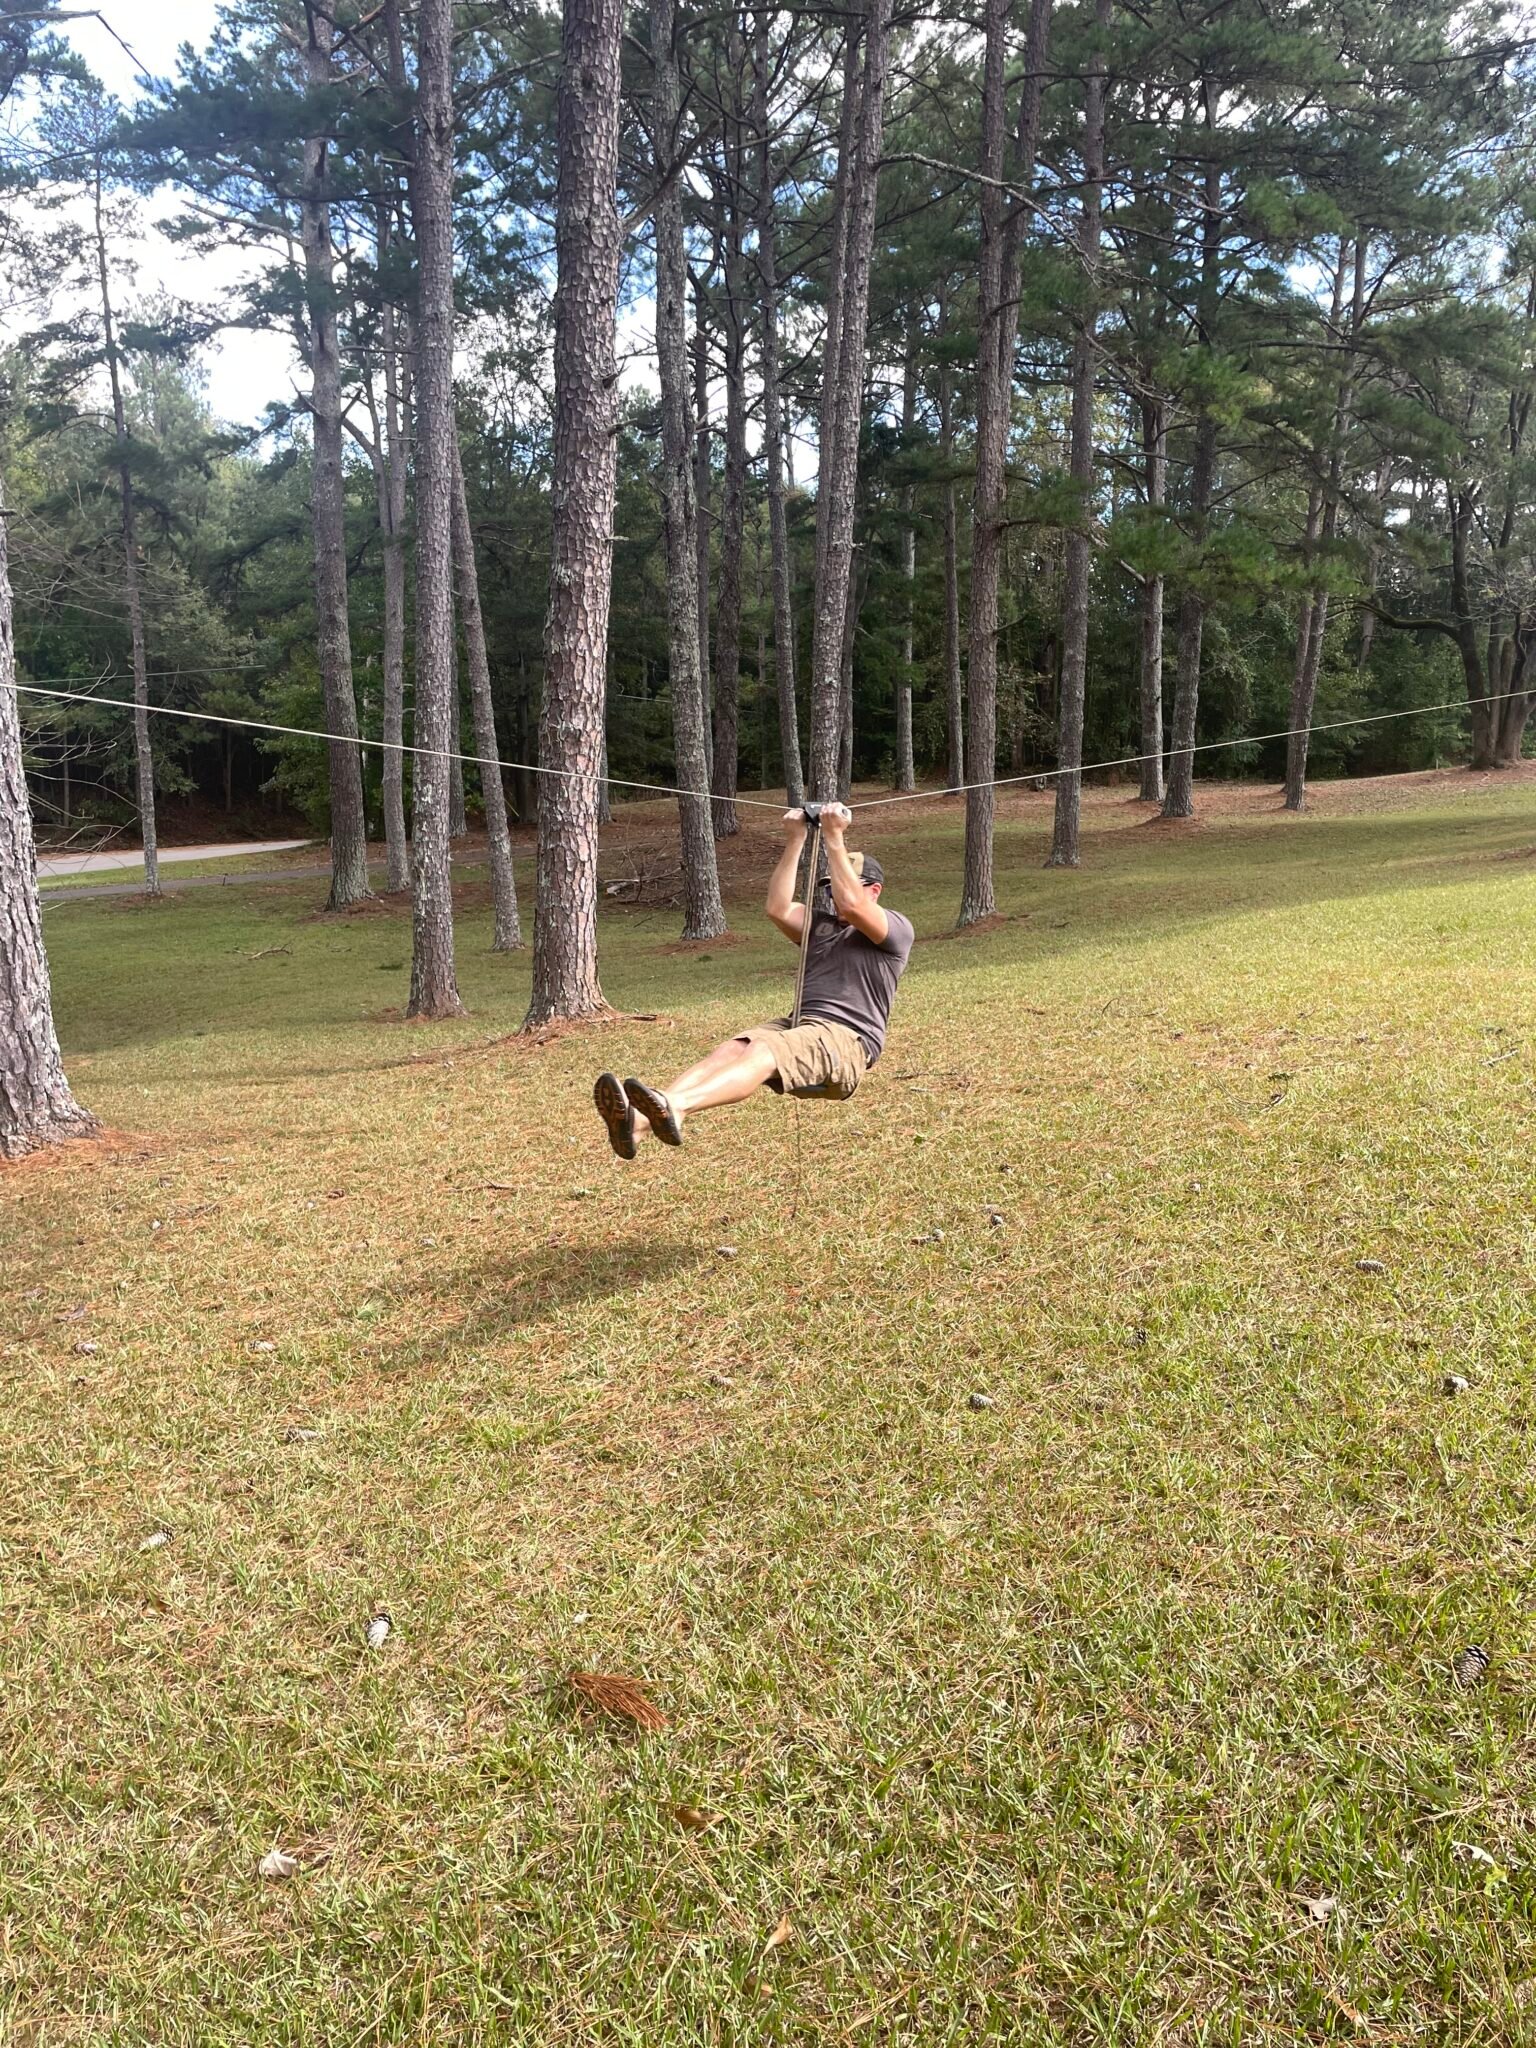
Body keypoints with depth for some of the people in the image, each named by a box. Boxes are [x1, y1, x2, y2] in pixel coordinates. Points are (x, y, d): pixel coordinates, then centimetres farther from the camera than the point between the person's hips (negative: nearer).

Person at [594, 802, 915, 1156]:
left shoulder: (896, 928, 10)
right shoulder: (820, 922, 28)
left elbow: (851, 905, -11)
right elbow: (777, 909, 9)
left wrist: (834, 838, -7)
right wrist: (795, 841, 7)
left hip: (848, 1041, -6)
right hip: (800, 1024, 6)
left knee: (762, 1051, -35)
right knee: (729, 1050, -25)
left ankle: (674, 1108, -62)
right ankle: (639, 1119, -50)